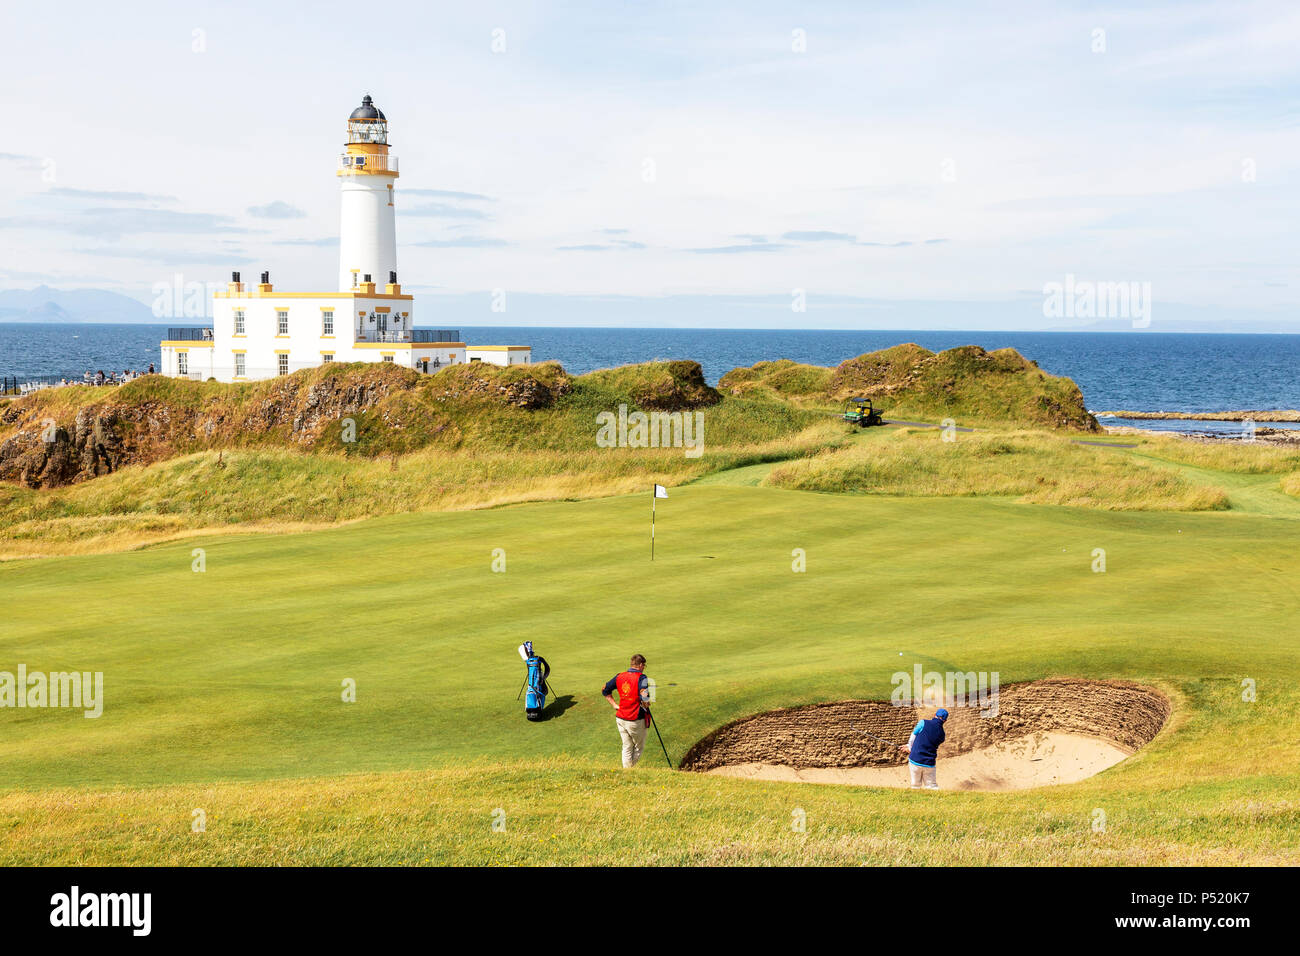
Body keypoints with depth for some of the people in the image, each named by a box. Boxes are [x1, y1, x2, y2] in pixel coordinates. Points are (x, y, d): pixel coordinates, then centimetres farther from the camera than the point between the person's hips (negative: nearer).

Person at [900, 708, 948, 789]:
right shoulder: (941, 735, 5)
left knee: (916, 786, 10)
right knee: (932, 787, 9)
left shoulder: (923, 723, -9)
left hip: (915, 761, -2)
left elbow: (913, 737, 3)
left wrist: (910, 747, 24)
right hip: (929, 764, 2)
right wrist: (909, 746, 27)